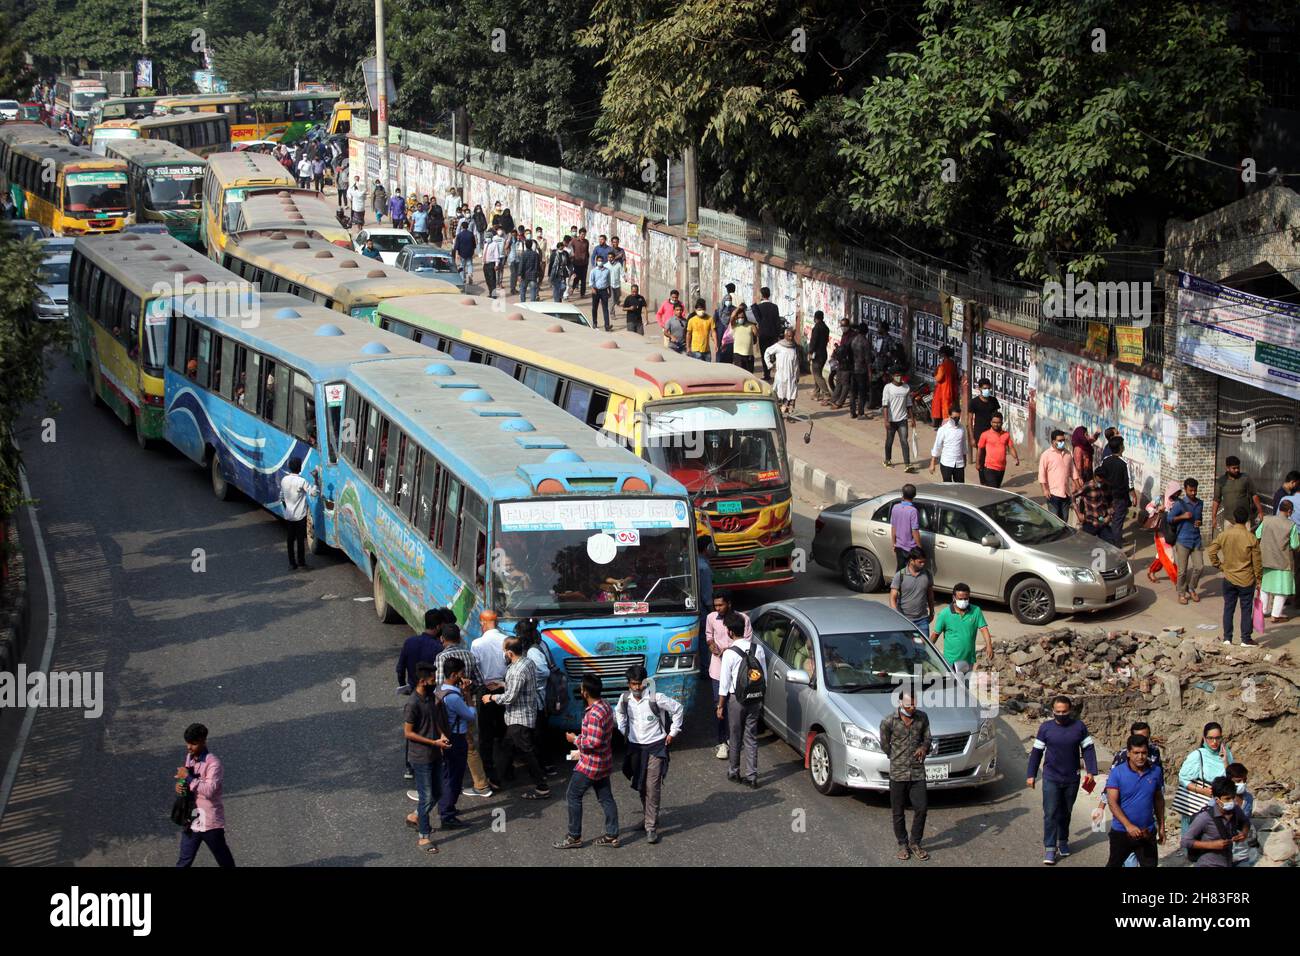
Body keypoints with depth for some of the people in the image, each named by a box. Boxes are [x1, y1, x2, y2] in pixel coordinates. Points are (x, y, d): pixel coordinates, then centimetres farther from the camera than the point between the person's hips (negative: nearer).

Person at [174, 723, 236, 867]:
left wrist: (187, 778, -27)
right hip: (191, 820, 6)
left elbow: (209, 790, -32)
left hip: (210, 822, -6)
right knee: (184, 862, 9)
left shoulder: (213, 763, -21)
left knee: (224, 860, 12)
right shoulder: (190, 758, 5)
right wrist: (180, 784, -5)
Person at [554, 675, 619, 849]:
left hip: (590, 764, -9)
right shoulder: (605, 706, 4)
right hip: (603, 763, 9)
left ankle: (574, 837, 7)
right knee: (606, 798, 13)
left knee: (573, 796, 2)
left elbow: (593, 743, -30)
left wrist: (575, 739, -15)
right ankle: (612, 835, 18)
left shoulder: (594, 714, -27)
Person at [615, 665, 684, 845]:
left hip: (655, 747, -5)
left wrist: (673, 732, -2)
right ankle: (648, 816, 32)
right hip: (635, 747, 5)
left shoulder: (655, 698, -16)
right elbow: (619, 712, 21)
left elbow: (677, 708, -5)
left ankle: (651, 827, -7)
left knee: (653, 787, -10)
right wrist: (623, 731, 12)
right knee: (640, 786, 13)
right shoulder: (625, 699, -2)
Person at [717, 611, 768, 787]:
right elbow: (764, 676, 5)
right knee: (751, 737, 9)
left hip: (737, 699, -4)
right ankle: (752, 776, 8)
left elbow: (724, 683, -11)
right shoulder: (757, 648, -2)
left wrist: (720, 706, -1)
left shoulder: (730, 653, -16)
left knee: (735, 737, 11)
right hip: (756, 699, 4)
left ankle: (733, 772, 23)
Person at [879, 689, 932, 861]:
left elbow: (927, 737, 11)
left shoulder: (922, 717, 0)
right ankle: (902, 844, 21)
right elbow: (885, 745, 3)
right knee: (898, 811, 6)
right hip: (898, 773, -2)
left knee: (921, 808, -3)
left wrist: (924, 747, -12)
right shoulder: (888, 722, -9)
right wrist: (899, 760, 7)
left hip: (918, 773, 2)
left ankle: (915, 843, 15)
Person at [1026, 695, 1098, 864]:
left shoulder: (1079, 727, -2)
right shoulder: (1046, 728, -3)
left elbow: (1088, 749, 3)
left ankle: (1063, 842, 32)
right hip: (1051, 779, -1)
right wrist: (1031, 775, 3)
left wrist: (1090, 771, -7)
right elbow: (1036, 752, 4)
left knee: (1066, 812, 15)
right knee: (1050, 813, -8)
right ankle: (1050, 848, -7)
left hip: (1072, 779, 1)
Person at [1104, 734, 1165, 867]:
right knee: (1114, 865, 15)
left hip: (1147, 832, 2)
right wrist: (1128, 825, -27)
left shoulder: (1156, 771, -3)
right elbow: (1112, 802, -17)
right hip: (1121, 831, -2)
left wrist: (1161, 827, 12)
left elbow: (1159, 800, 10)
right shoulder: (1117, 772, -13)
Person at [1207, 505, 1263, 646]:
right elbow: (1257, 562, -8)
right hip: (1247, 580, -2)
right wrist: (1258, 580, 2)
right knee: (1246, 609, 8)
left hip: (1229, 579, 2)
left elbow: (1211, 551, -5)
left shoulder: (1224, 535, -7)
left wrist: (1219, 565, 7)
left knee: (1228, 608, 12)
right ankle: (1246, 639, 12)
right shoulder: (1251, 538, -12)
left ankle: (1227, 638, 14)